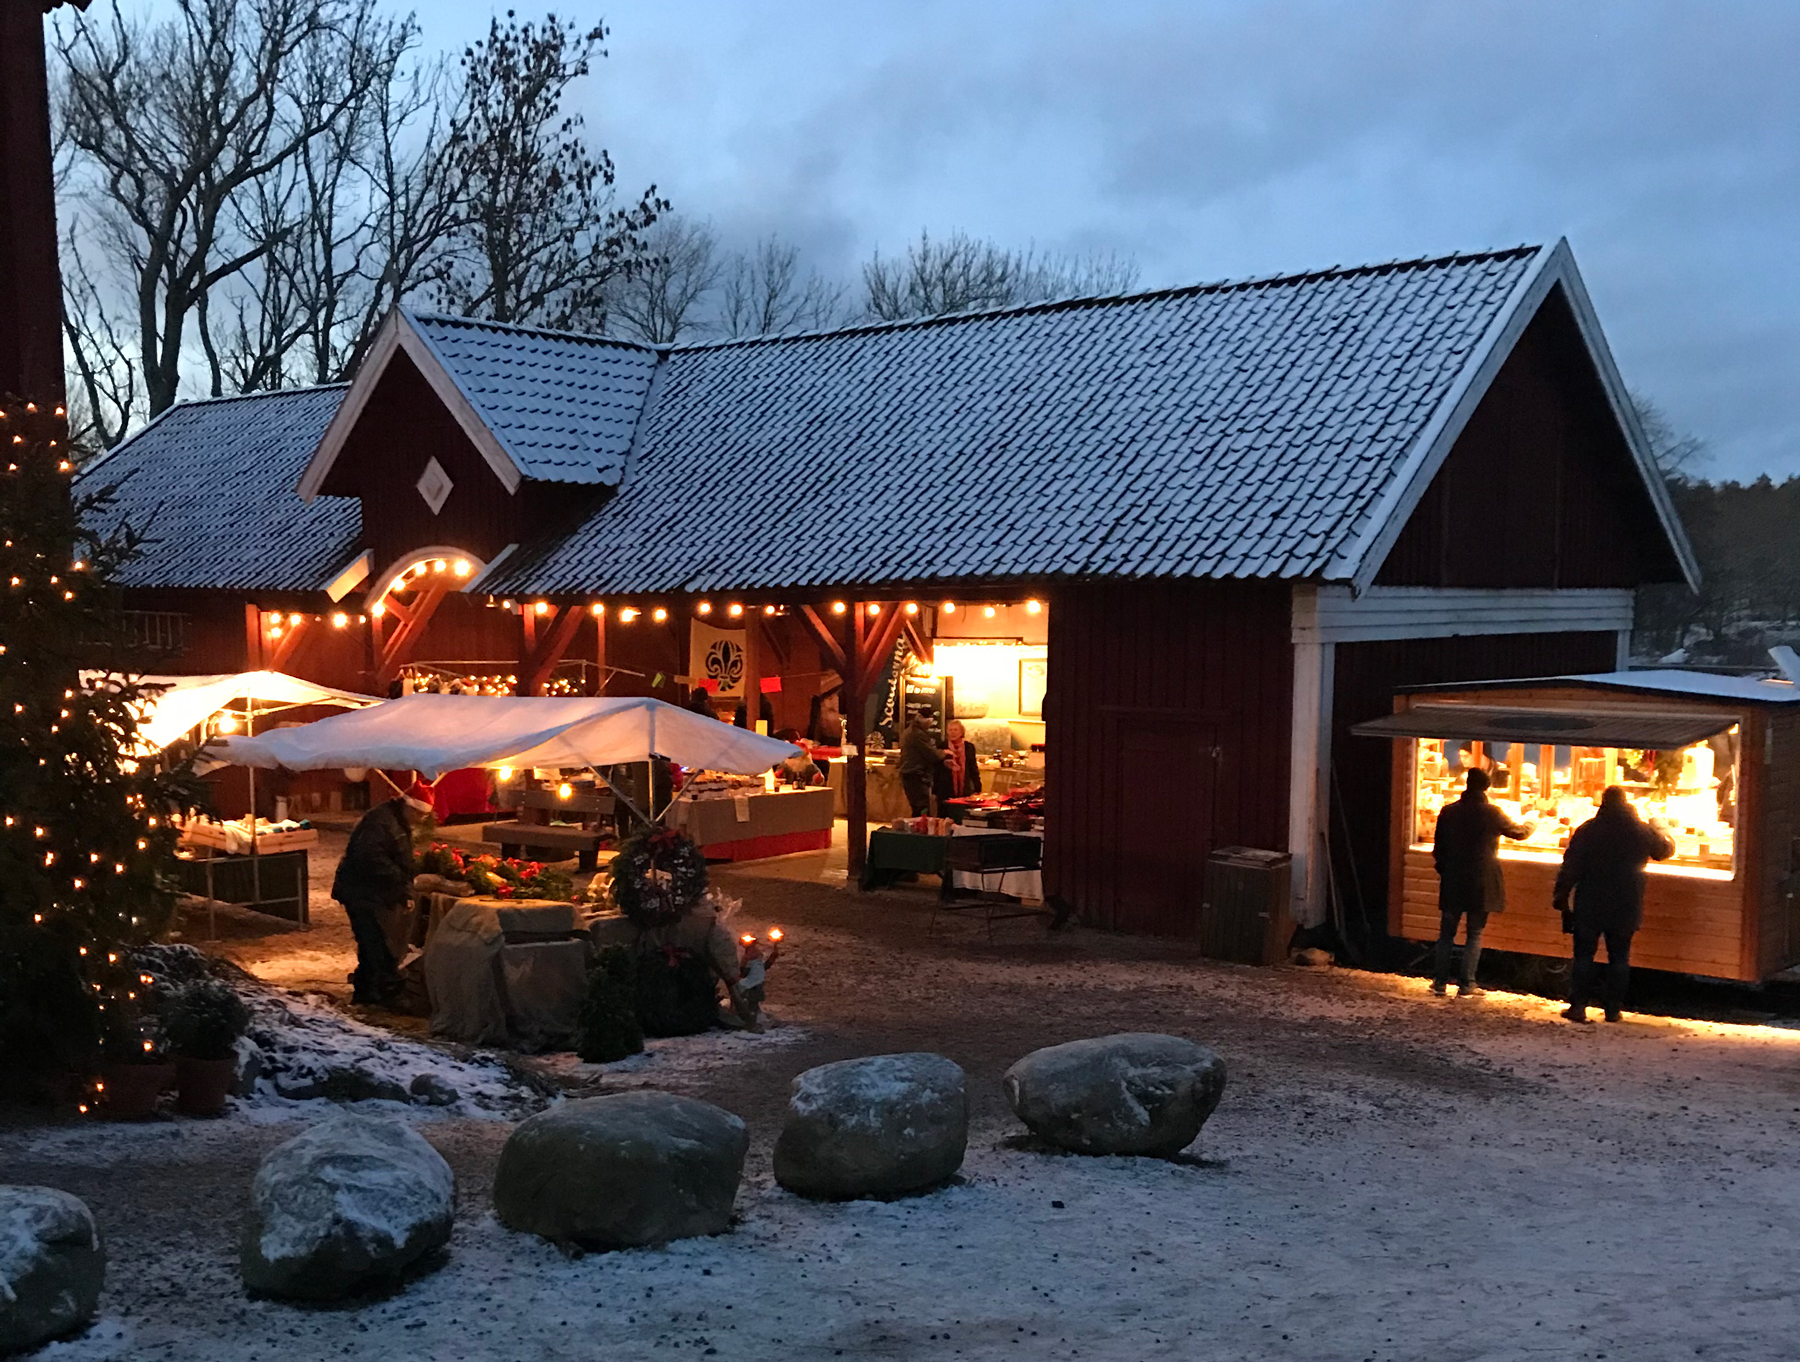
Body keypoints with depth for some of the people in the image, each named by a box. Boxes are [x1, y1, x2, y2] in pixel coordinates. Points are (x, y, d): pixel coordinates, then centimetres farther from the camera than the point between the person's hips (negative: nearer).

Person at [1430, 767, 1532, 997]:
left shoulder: (1448, 812, 0)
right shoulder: (1491, 814, -9)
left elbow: (1438, 848, 6)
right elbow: (1518, 832, 8)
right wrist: (1529, 825, 30)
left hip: (1452, 882, 3)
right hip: (1481, 883, -3)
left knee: (1447, 932, 11)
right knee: (1475, 934, 5)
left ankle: (1440, 981, 11)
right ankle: (1467, 984, 3)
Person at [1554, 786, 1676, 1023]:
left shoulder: (1588, 830, -4)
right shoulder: (1641, 831, 2)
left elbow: (1570, 867, -7)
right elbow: (1665, 850, 20)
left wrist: (1561, 898, -3)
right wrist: (1660, 832, 40)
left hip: (1590, 905, -1)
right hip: (1626, 906, 2)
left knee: (1584, 955, 3)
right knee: (1619, 957, 9)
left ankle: (1578, 1006, -2)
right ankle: (1613, 1008, 8)